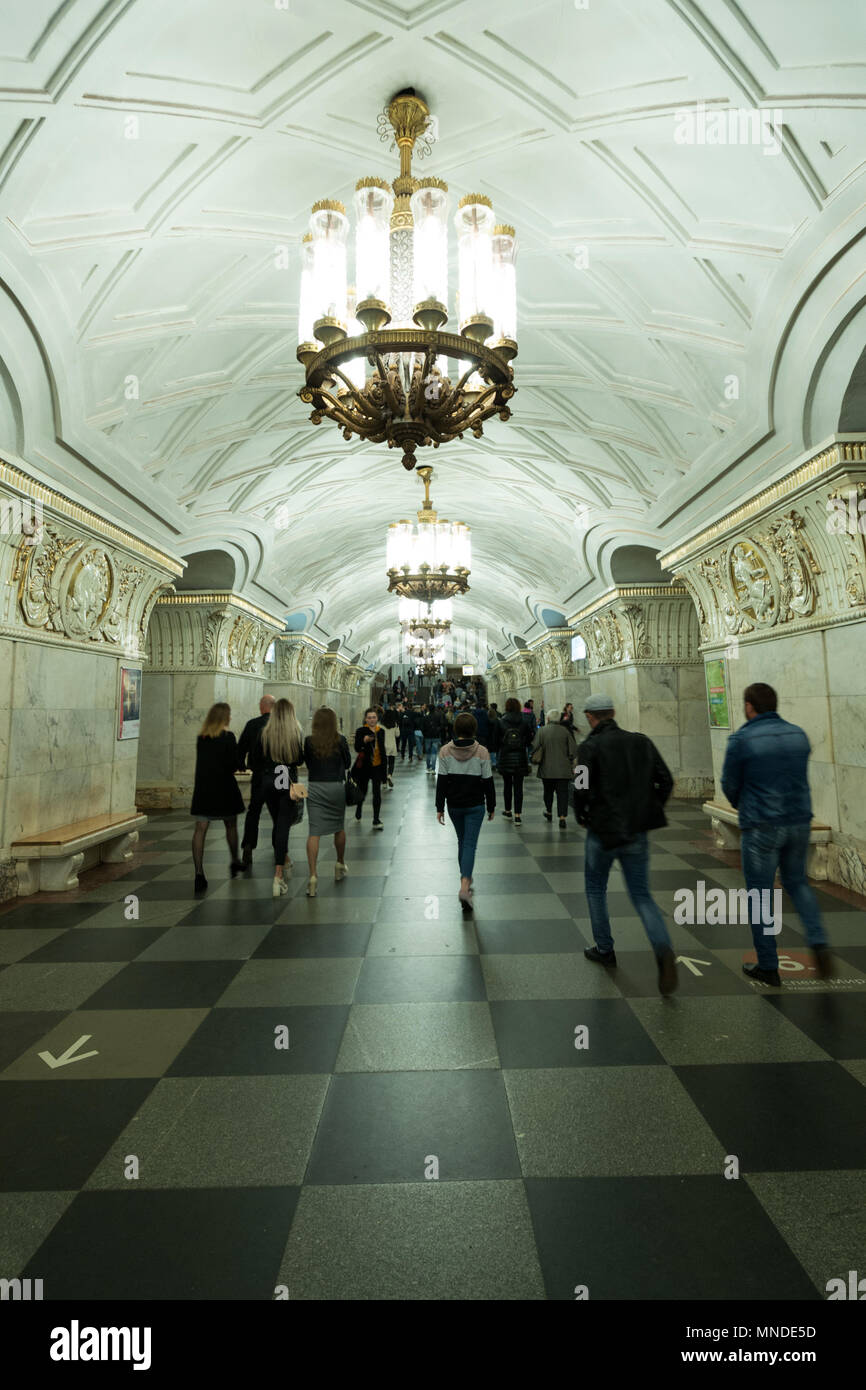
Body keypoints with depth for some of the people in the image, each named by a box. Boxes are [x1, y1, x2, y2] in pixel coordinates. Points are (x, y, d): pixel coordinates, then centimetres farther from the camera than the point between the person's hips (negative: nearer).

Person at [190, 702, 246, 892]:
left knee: (200, 828, 1)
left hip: (202, 787, 3)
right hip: (223, 786, -3)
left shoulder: (201, 736, 5)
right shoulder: (228, 736, -9)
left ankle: (199, 872, -6)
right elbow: (233, 764, -11)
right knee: (231, 825, 16)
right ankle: (235, 862, 31)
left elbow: (202, 762, 9)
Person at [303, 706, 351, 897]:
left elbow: (307, 764, 8)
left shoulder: (309, 741, -4)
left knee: (314, 831, -1)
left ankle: (313, 875, -10)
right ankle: (340, 866, 37)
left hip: (314, 787, 0)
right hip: (336, 787, 0)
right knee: (339, 827, 19)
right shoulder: (340, 740, -6)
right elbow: (348, 763, 4)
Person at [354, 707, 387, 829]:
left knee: (377, 793, -3)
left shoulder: (381, 731, 7)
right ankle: (358, 810, 42)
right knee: (362, 792, 10)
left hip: (378, 766, 3)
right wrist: (365, 740, -36)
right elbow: (357, 748, -17)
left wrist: (385, 766, 16)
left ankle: (376, 821, 4)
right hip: (364, 766, -3)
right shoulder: (361, 731, -7)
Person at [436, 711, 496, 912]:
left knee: (462, 841, 20)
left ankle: (466, 879, 33)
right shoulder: (482, 752, -9)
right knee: (470, 844, -2)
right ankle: (464, 886, -16)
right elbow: (488, 782, -5)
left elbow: (441, 781, -5)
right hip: (475, 806, -2)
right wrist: (491, 807, 5)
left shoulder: (445, 751, -6)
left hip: (454, 805, 2)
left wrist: (440, 808, 0)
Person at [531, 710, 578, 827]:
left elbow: (534, 747, -8)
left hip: (547, 769, 1)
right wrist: (572, 766, 11)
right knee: (562, 793, 1)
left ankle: (549, 812, 35)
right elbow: (573, 750, -2)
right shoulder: (565, 731, -4)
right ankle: (562, 818, -7)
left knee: (548, 791, 18)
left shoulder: (541, 731, -4)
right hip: (563, 769, -1)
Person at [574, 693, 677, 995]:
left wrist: (582, 817, -1)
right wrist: (650, 812, 13)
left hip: (603, 831, -4)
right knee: (642, 895, 13)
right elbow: (665, 781, 4)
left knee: (596, 889, 18)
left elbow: (582, 788, -18)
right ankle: (663, 950, -8)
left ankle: (604, 949, 28)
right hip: (637, 833, 4)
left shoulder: (590, 747, -11)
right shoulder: (641, 742, 4)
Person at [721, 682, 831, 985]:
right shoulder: (798, 734, 4)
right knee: (796, 882, 25)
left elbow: (729, 785, -6)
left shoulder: (741, 739, -13)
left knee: (760, 895, 8)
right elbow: (798, 776, 13)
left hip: (761, 826, -5)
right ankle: (818, 943, 9)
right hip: (799, 821, 5)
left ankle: (768, 967, 17)